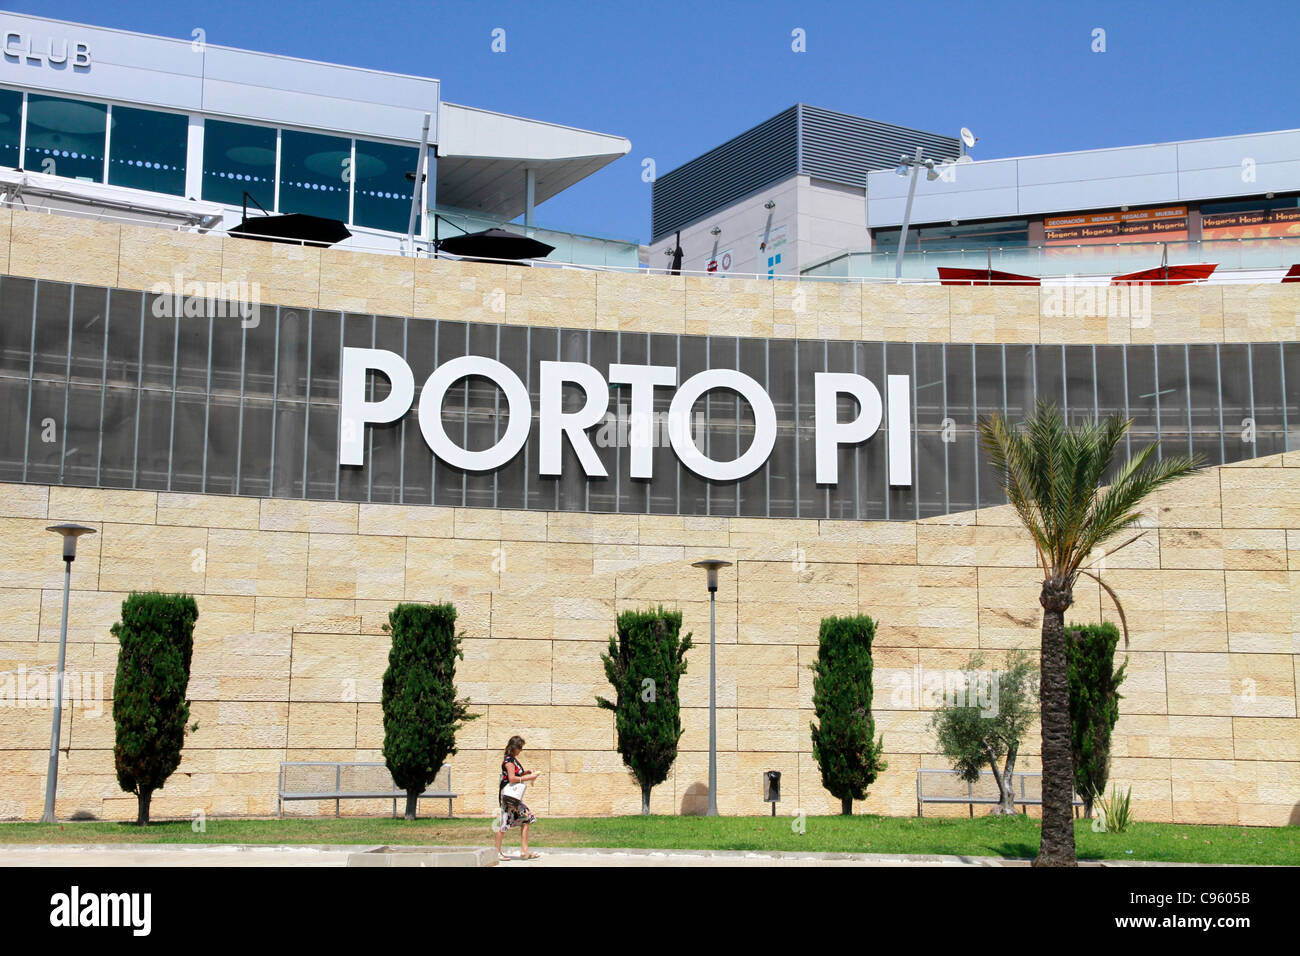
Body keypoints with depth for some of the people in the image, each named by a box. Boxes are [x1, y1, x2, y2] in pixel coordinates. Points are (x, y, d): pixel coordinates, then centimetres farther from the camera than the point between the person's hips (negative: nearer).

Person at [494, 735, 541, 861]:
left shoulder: (513, 759, 15)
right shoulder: (509, 760, -15)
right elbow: (512, 778, -22)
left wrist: (527, 772, 7)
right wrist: (529, 778, -18)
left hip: (514, 796, 10)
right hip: (507, 795, -10)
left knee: (526, 818, 8)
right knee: (504, 823, -4)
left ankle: (524, 851, 9)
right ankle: (497, 852, 4)